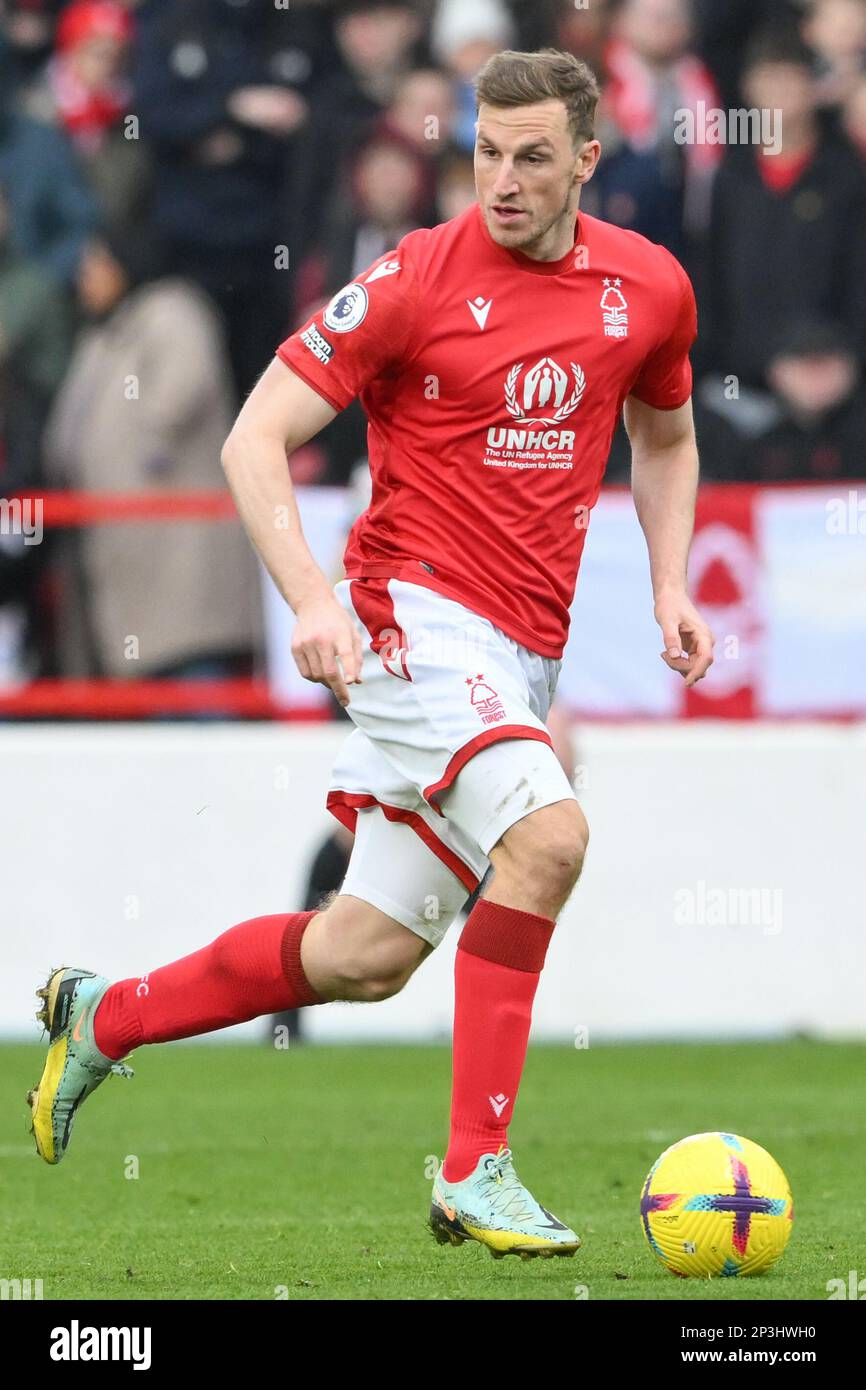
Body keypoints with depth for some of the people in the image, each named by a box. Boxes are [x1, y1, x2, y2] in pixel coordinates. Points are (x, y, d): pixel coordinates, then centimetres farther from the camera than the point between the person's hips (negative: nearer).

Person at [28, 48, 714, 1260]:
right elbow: (255, 438, -8)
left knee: (370, 956, 8)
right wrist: (313, 601, -21)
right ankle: (476, 1172, -23)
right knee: (547, 833, -29)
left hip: (521, 657, 6)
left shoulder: (649, 286, 6)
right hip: (415, 615, -6)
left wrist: (670, 589, 11)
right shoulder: (419, 280, -9)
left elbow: (666, 438, 26)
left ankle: (103, 1017, 29)